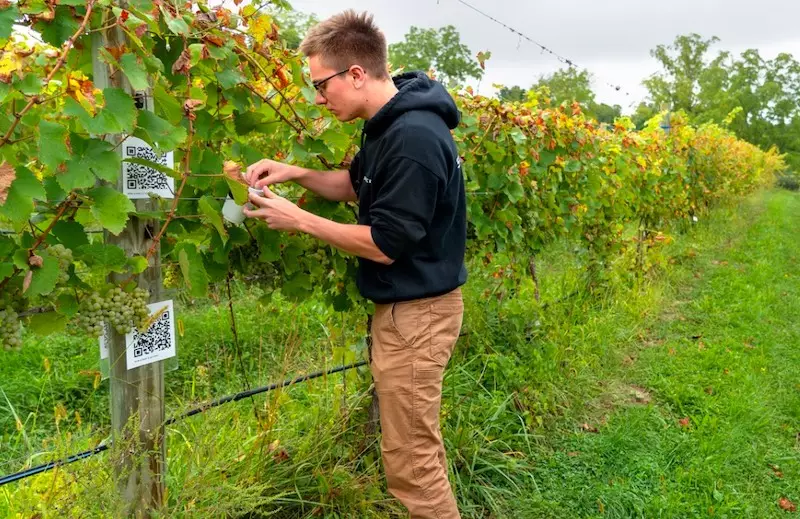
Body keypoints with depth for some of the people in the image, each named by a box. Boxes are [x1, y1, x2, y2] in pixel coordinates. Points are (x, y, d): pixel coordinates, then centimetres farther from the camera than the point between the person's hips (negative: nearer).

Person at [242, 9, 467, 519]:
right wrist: (295, 172, 5)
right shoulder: (392, 123, 7)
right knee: (421, 445, 23)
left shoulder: (414, 139, -25)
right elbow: (355, 184, 21)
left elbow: (384, 243, -23)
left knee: (409, 459, 3)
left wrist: (298, 219, -15)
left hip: (416, 311, -10)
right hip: (408, 304, 10)